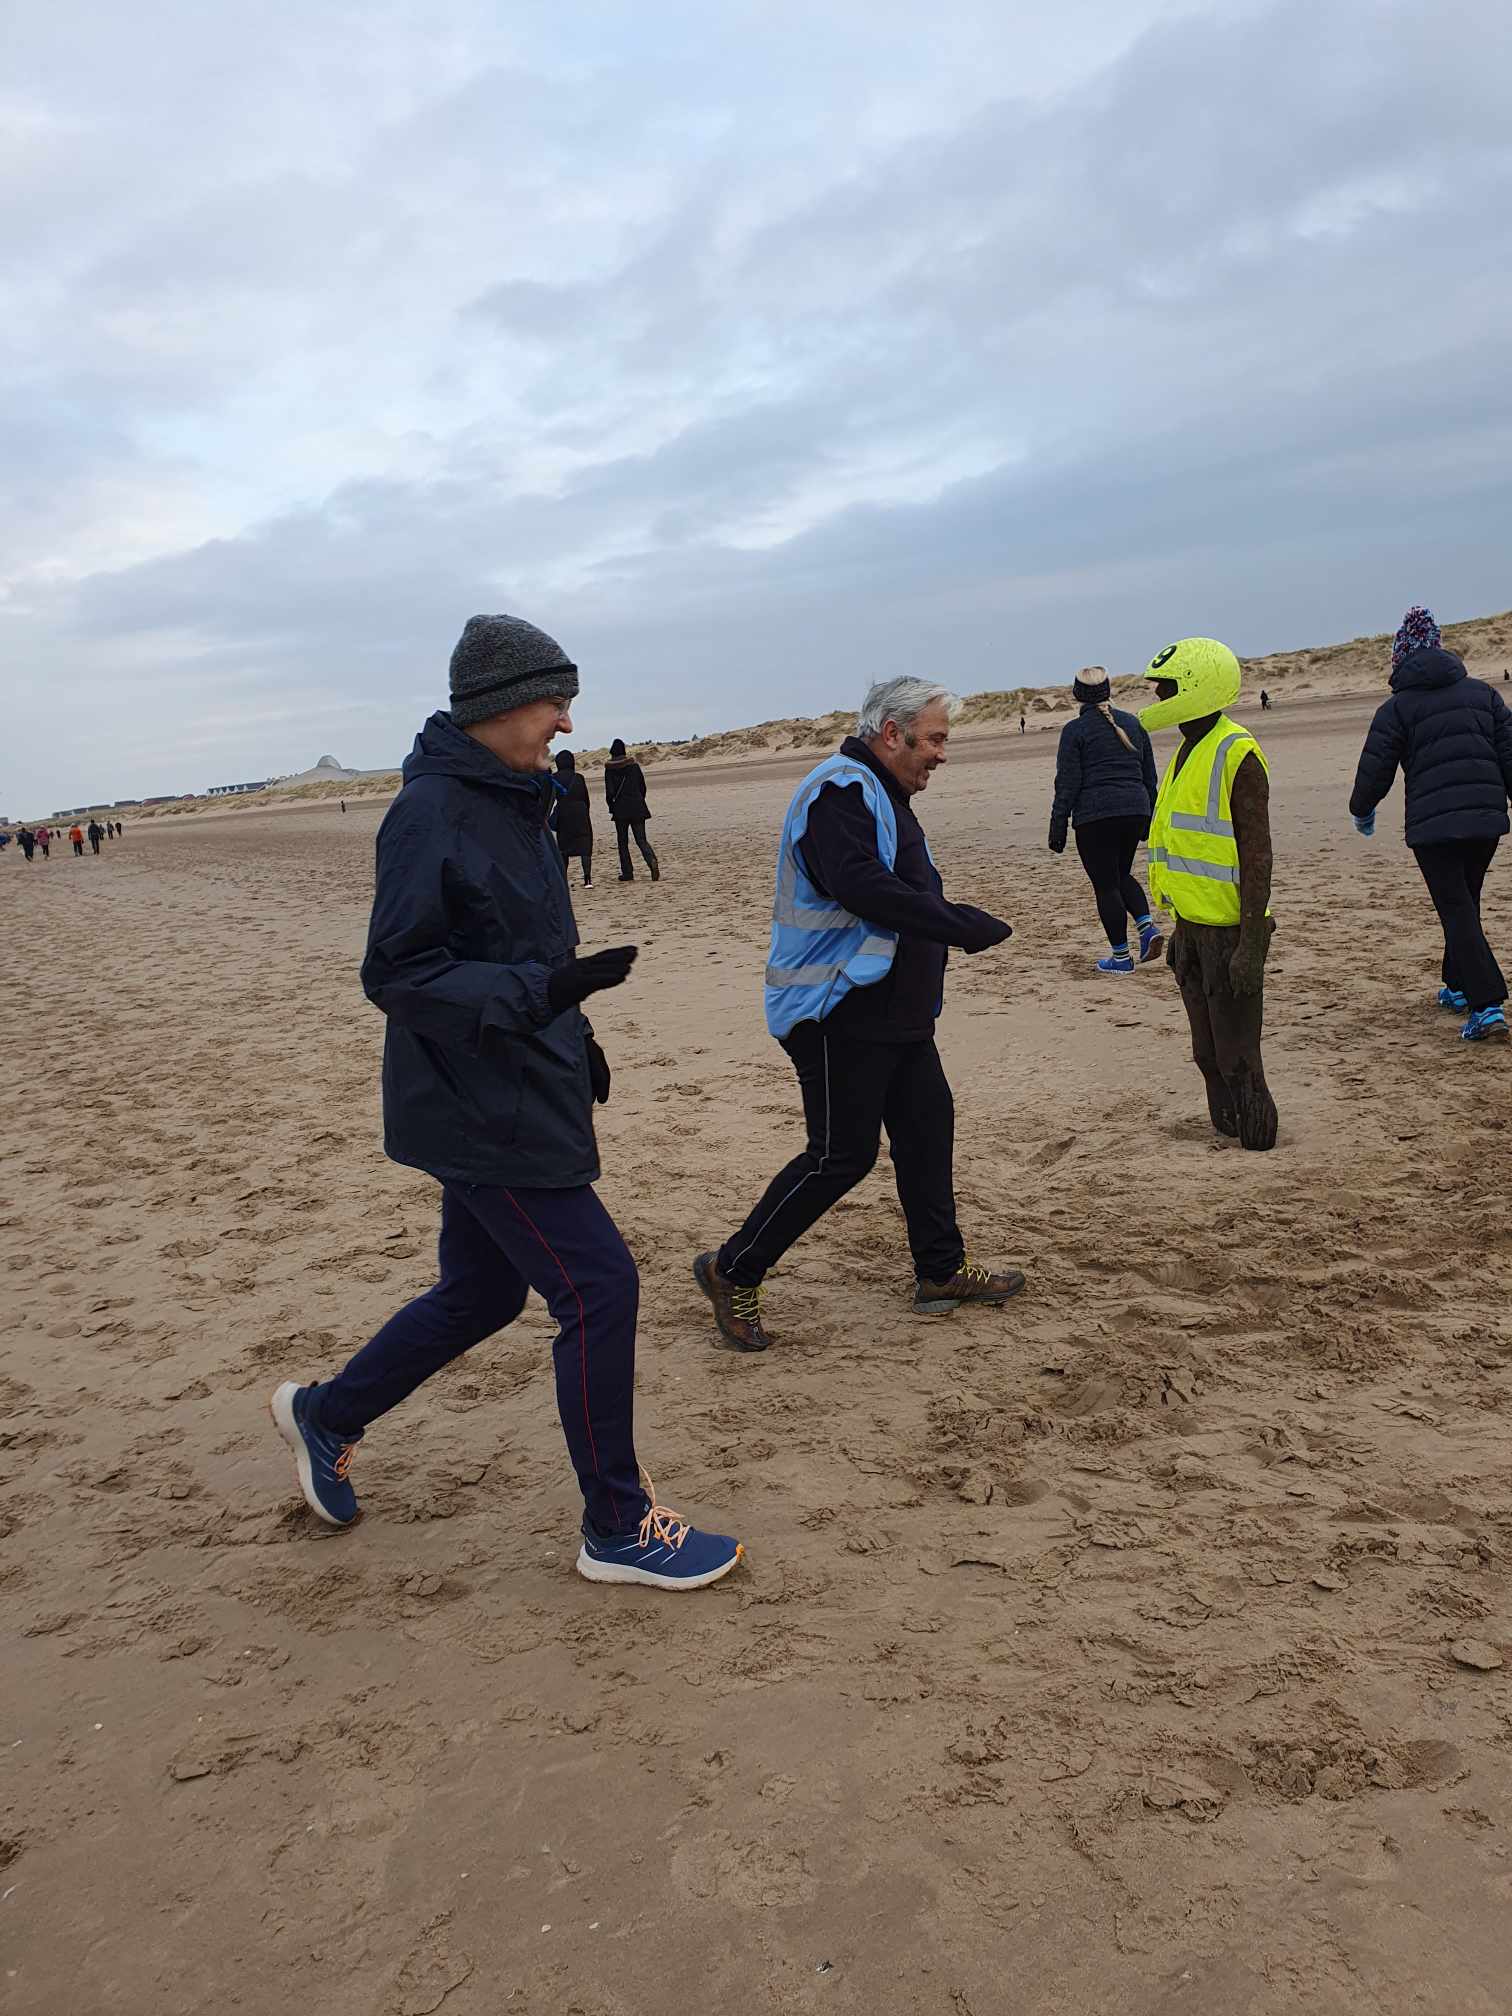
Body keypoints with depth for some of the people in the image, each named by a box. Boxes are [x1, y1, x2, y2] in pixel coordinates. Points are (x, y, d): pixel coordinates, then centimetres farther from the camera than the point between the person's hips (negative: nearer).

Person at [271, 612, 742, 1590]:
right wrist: (546, 988, -30)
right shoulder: (431, 814, -18)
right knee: (599, 1289, -6)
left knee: (482, 1292, 18)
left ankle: (326, 1414, 40)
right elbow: (397, 974, -21)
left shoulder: (511, 803, 12)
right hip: (481, 1113, -10)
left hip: (523, 1098, 10)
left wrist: (574, 1036, 17)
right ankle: (619, 1528, 9)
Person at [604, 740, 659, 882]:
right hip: (637, 809, 2)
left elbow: (609, 792, -8)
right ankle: (652, 861, -23)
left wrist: (611, 807, 8)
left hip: (620, 810, -2)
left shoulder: (610, 770, -4)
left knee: (622, 842, 9)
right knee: (641, 840, 3)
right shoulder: (635, 766, 4)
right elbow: (643, 788, 8)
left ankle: (627, 873, 7)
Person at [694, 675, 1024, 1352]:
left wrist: (954, 919, 4)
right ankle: (733, 1272, 8)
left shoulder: (882, 795, 19)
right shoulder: (841, 791, -16)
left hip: (895, 1016, 10)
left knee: (928, 1130, 14)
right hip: (838, 1015, -10)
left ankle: (940, 1272, 28)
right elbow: (867, 890, -30)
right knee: (841, 1156, -5)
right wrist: (970, 926, -24)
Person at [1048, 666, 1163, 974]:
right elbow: (1150, 777, 16)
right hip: (1135, 810, 6)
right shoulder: (1132, 723, 12)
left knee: (1105, 885, 4)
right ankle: (1147, 926, 2)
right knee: (1122, 874, 23)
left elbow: (1067, 784, -7)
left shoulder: (1075, 730, -4)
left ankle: (1121, 955, 7)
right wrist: (1149, 820, 24)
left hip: (1095, 815, -5)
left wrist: (1057, 829, -3)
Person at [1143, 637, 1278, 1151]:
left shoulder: (1237, 755, -15)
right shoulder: (1188, 752, 13)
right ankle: (1225, 1134, 28)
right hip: (1193, 926, 9)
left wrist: (1251, 943, -22)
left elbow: (1257, 854, -18)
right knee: (1207, 1052, 16)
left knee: (1236, 1054, -2)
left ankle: (1256, 1142, 10)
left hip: (1229, 930, -9)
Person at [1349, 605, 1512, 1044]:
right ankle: (1458, 986, 33)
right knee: (1466, 904, 22)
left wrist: (1361, 811, 17)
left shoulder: (1396, 708, -1)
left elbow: (1375, 770, -1)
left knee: (1457, 912, -6)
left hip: (1433, 825, -5)